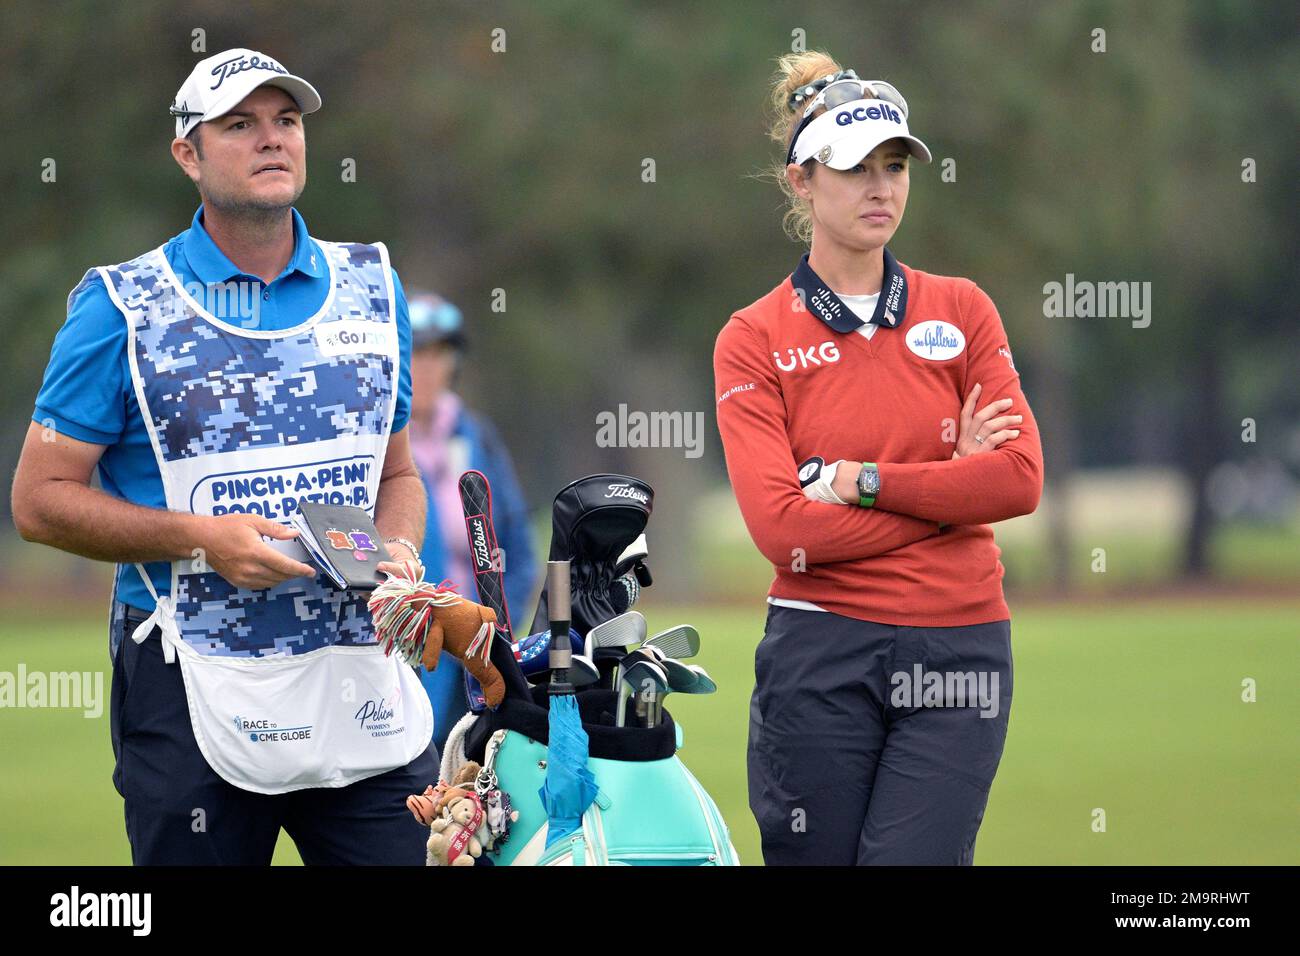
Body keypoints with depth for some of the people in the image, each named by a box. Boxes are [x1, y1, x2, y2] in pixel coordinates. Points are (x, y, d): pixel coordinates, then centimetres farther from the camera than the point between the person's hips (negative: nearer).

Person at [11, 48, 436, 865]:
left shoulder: (373, 291, 12)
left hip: (360, 685, 3)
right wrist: (202, 538, -15)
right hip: (196, 697, -3)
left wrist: (397, 553, -2)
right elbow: (40, 499, -3)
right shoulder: (122, 309, -2)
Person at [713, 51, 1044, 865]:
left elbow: (1020, 481, -5)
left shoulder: (961, 310, 8)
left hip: (958, 649, 1)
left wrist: (859, 480, -10)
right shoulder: (754, 339, 1)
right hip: (821, 652, -1)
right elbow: (782, 527, -12)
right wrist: (953, 486, -7)